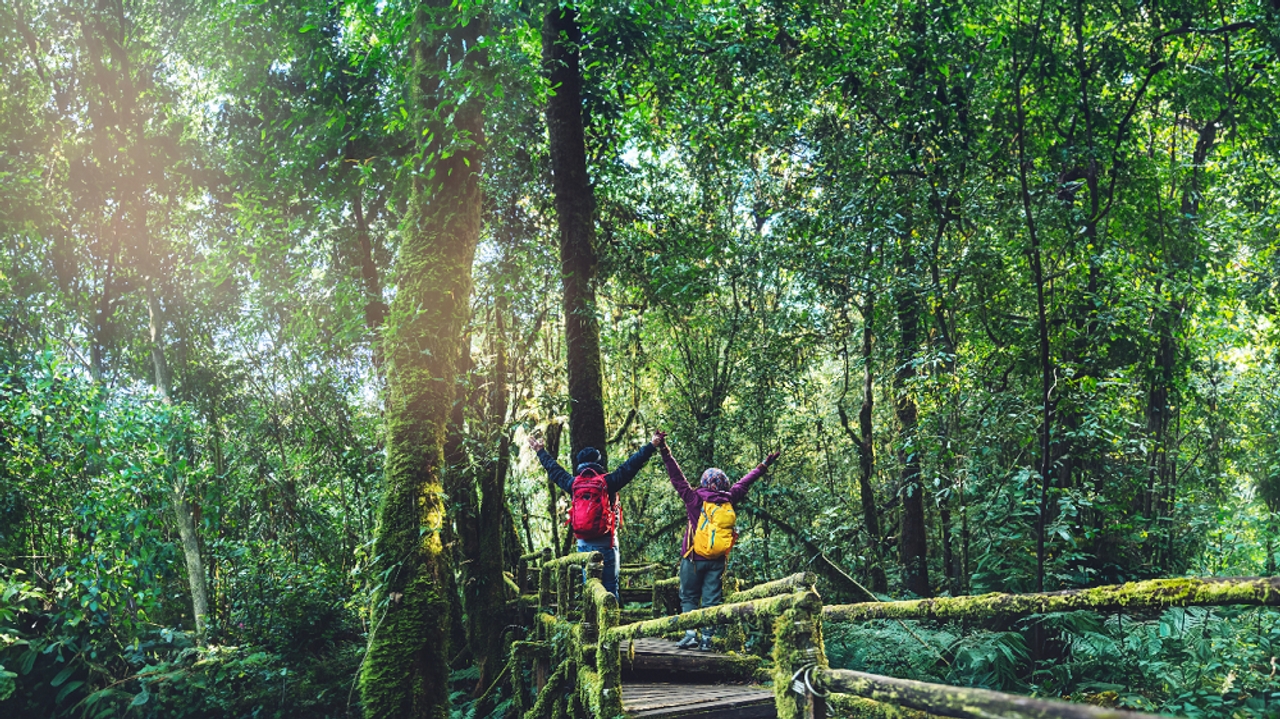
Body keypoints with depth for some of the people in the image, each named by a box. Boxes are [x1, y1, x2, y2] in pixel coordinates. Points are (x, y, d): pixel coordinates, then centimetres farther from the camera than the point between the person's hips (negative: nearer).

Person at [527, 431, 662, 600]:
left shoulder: (573, 484, 4)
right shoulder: (608, 481, -8)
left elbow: (554, 470, 19)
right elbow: (631, 465, -9)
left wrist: (541, 452, 35)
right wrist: (652, 446, -6)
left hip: (583, 544, 4)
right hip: (605, 543, -4)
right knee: (610, 586, 1)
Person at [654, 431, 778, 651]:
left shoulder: (695, 499, -6)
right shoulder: (728, 501, 1)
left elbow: (677, 477, -7)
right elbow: (744, 483, 14)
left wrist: (664, 450, -6)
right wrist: (764, 466, 27)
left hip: (694, 558, -2)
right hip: (718, 560, 2)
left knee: (689, 597, 8)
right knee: (711, 600, 7)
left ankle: (690, 635, -2)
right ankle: (707, 638, 3)